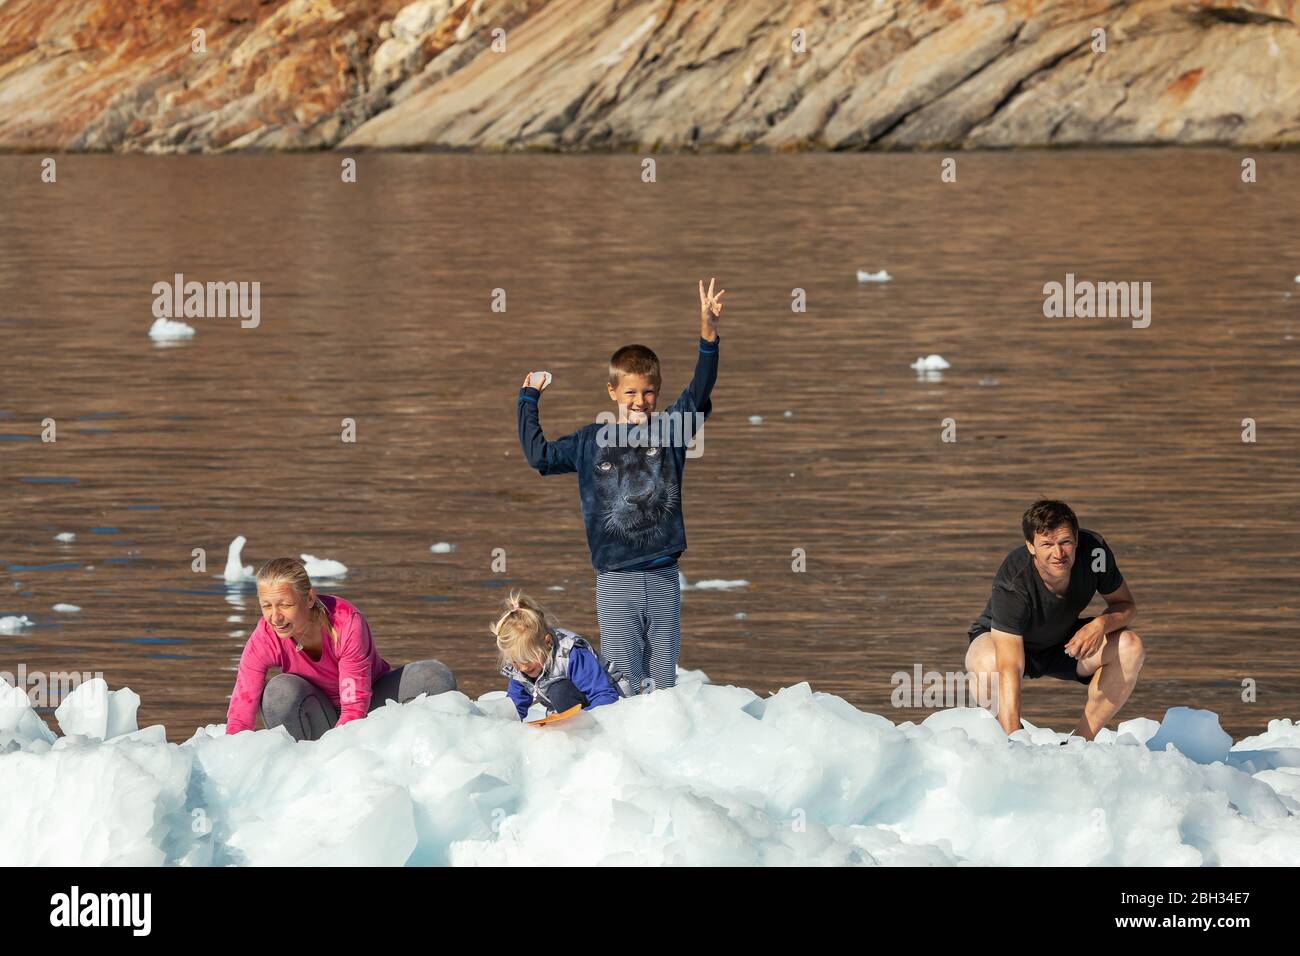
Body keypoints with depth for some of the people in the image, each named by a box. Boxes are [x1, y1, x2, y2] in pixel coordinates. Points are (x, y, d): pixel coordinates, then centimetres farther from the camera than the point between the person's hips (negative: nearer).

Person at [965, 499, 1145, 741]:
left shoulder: (1094, 551, -25)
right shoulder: (1012, 584, -38)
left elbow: (1126, 604, -7)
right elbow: (1008, 669, -43)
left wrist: (1101, 624, -32)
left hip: (1063, 641, 4)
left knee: (1130, 647, -22)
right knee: (991, 666, -40)